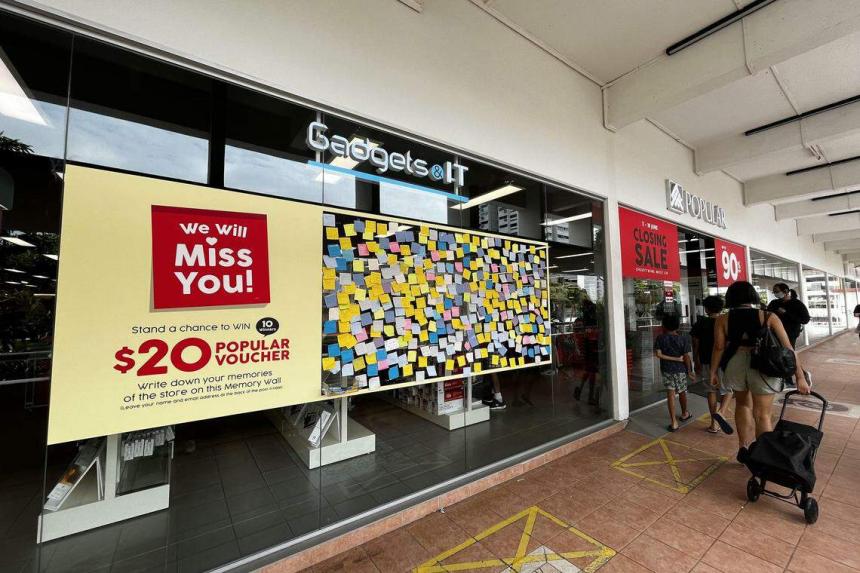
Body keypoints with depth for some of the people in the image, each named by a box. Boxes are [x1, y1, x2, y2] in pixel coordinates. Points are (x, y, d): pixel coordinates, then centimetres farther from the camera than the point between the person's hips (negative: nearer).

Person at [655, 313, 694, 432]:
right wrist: (689, 371, 0)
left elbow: (658, 354, -15)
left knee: (670, 393, 0)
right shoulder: (684, 338, -8)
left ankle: (673, 422, -4)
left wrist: (675, 359, -10)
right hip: (680, 369, 1)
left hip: (666, 369, -1)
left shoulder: (660, 338, -7)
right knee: (682, 392, 20)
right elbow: (686, 356, -10)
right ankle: (684, 414, 43)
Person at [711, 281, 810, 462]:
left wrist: (713, 372, 7)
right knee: (763, 415, 15)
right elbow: (788, 349, 2)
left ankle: (744, 448, 27)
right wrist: (800, 377, 6)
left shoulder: (723, 319, 3)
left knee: (743, 404, 27)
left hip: (735, 365, 1)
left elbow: (719, 347, -3)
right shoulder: (769, 317, 5)